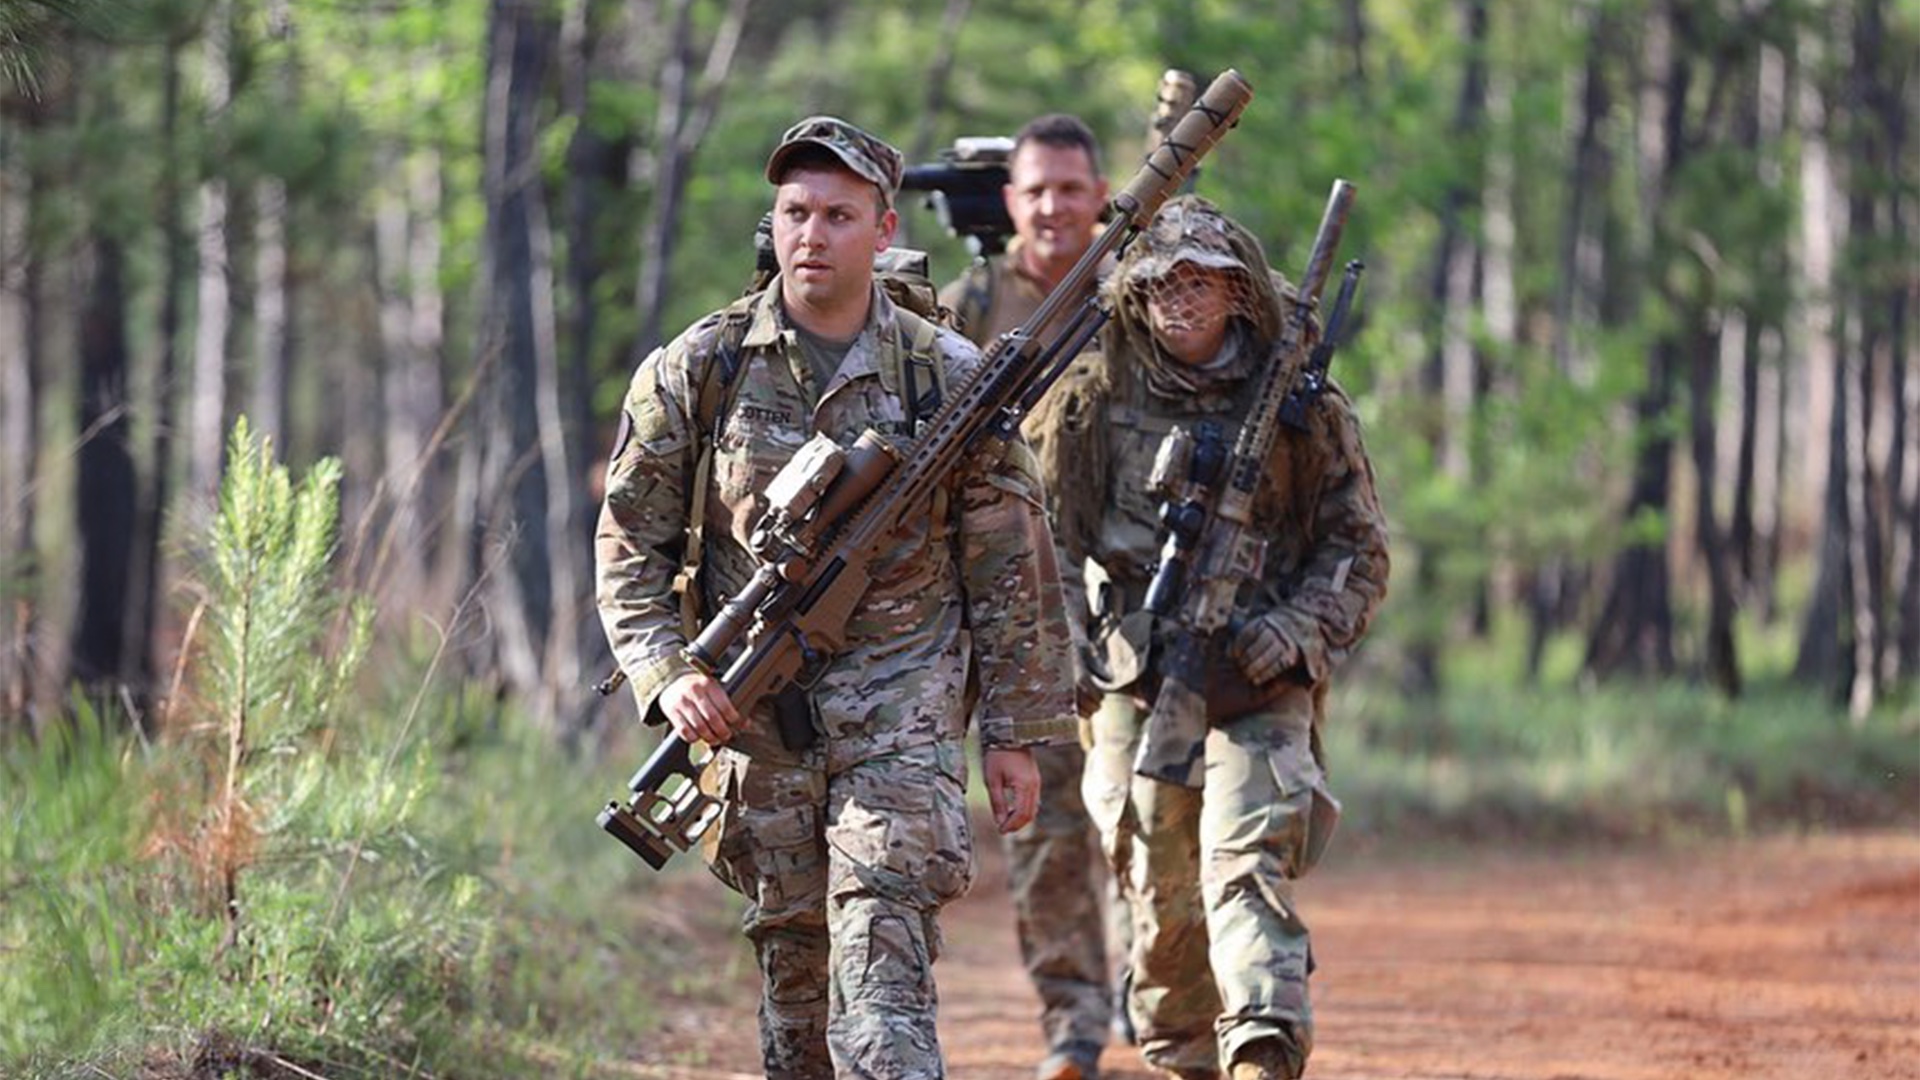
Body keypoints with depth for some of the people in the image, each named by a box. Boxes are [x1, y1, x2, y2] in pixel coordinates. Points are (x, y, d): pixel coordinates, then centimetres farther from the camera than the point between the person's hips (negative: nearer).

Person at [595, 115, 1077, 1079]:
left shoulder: (950, 377, -1)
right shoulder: (695, 373, 0)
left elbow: (1011, 567, 4)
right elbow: (630, 547, 5)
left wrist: (1015, 733, 3)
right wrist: (666, 673, -11)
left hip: (901, 705, -2)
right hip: (754, 708, 2)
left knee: (884, 954, -15)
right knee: (791, 956, 9)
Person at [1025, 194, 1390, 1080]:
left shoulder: (1302, 405, 3)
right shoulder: (1095, 401, 5)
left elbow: (1358, 548, 7)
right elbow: (1050, 538, 13)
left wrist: (1300, 629, -8)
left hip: (1259, 684, -2)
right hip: (1137, 681, 2)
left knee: (1247, 868, -19)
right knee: (1162, 898, 7)